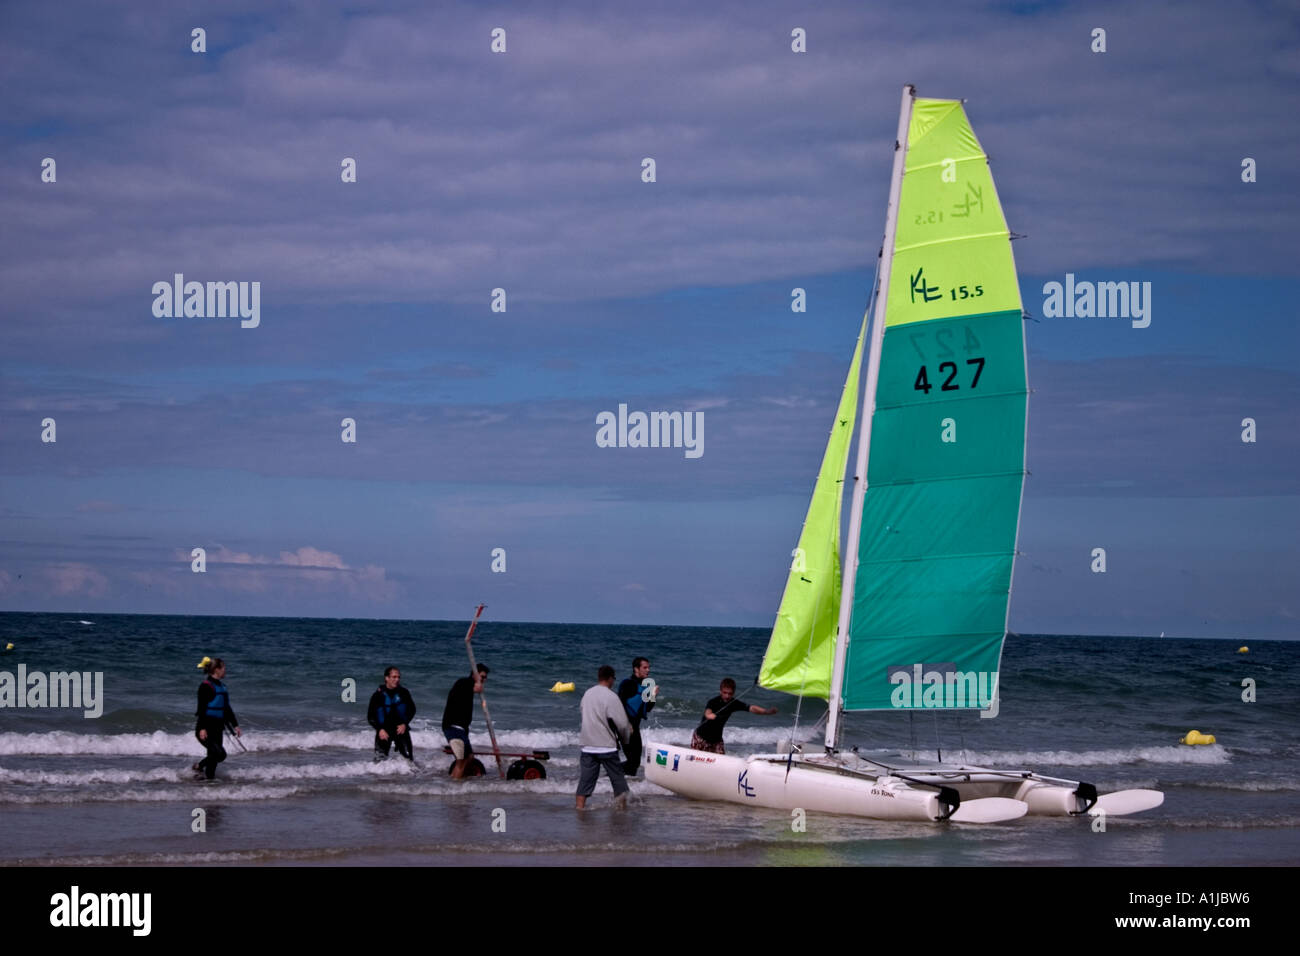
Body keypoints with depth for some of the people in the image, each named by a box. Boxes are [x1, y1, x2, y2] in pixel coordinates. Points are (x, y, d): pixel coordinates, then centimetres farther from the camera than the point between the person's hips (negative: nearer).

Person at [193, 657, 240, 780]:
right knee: (220, 754, -17)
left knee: (213, 757, 8)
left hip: (217, 728, 9)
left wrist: (235, 725, 20)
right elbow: (201, 708, -17)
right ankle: (199, 767, 0)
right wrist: (202, 728, -24)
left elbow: (227, 708, 22)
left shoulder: (221, 686, 15)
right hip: (206, 729, -9)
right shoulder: (206, 686, -12)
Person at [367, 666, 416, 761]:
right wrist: (380, 729, -14)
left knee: (408, 757, 0)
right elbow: (370, 716, -1)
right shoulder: (378, 695, -5)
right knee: (380, 759, -6)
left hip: (401, 728, 1)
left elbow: (412, 710, 9)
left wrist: (405, 724, -5)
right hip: (383, 730, -1)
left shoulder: (403, 693, -1)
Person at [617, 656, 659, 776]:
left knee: (636, 761, 9)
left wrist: (653, 696, 3)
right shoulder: (627, 684, -9)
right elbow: (620, 705, -17)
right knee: (633, 759, -13)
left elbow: (647, 709, 18)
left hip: (635, 725, 8)